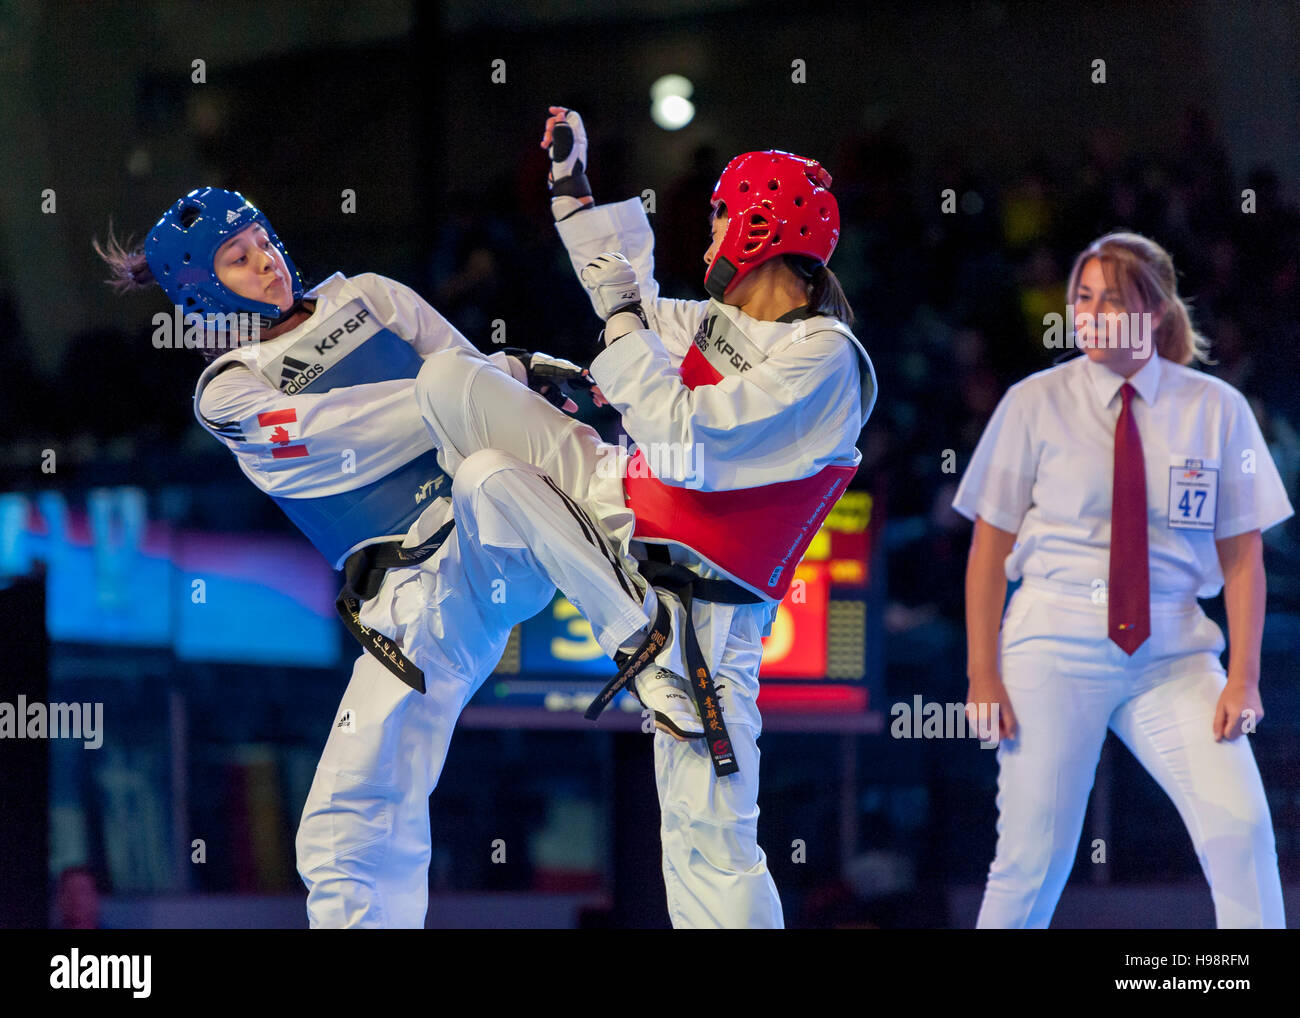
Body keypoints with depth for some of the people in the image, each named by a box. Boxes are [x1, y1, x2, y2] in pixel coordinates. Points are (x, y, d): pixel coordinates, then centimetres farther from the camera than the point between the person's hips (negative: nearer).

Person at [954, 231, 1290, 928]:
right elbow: (989, 549, 3)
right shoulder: (1036, 404, 1)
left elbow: (1243, 555, 3)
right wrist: (983, 675, -4)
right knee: (1034, 857, -3)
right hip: (1056, 640, -1)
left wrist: (1243, 677, -7)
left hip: (1172, 651, 1)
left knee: (1241, 827, -17)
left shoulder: (1216, 410, 3)